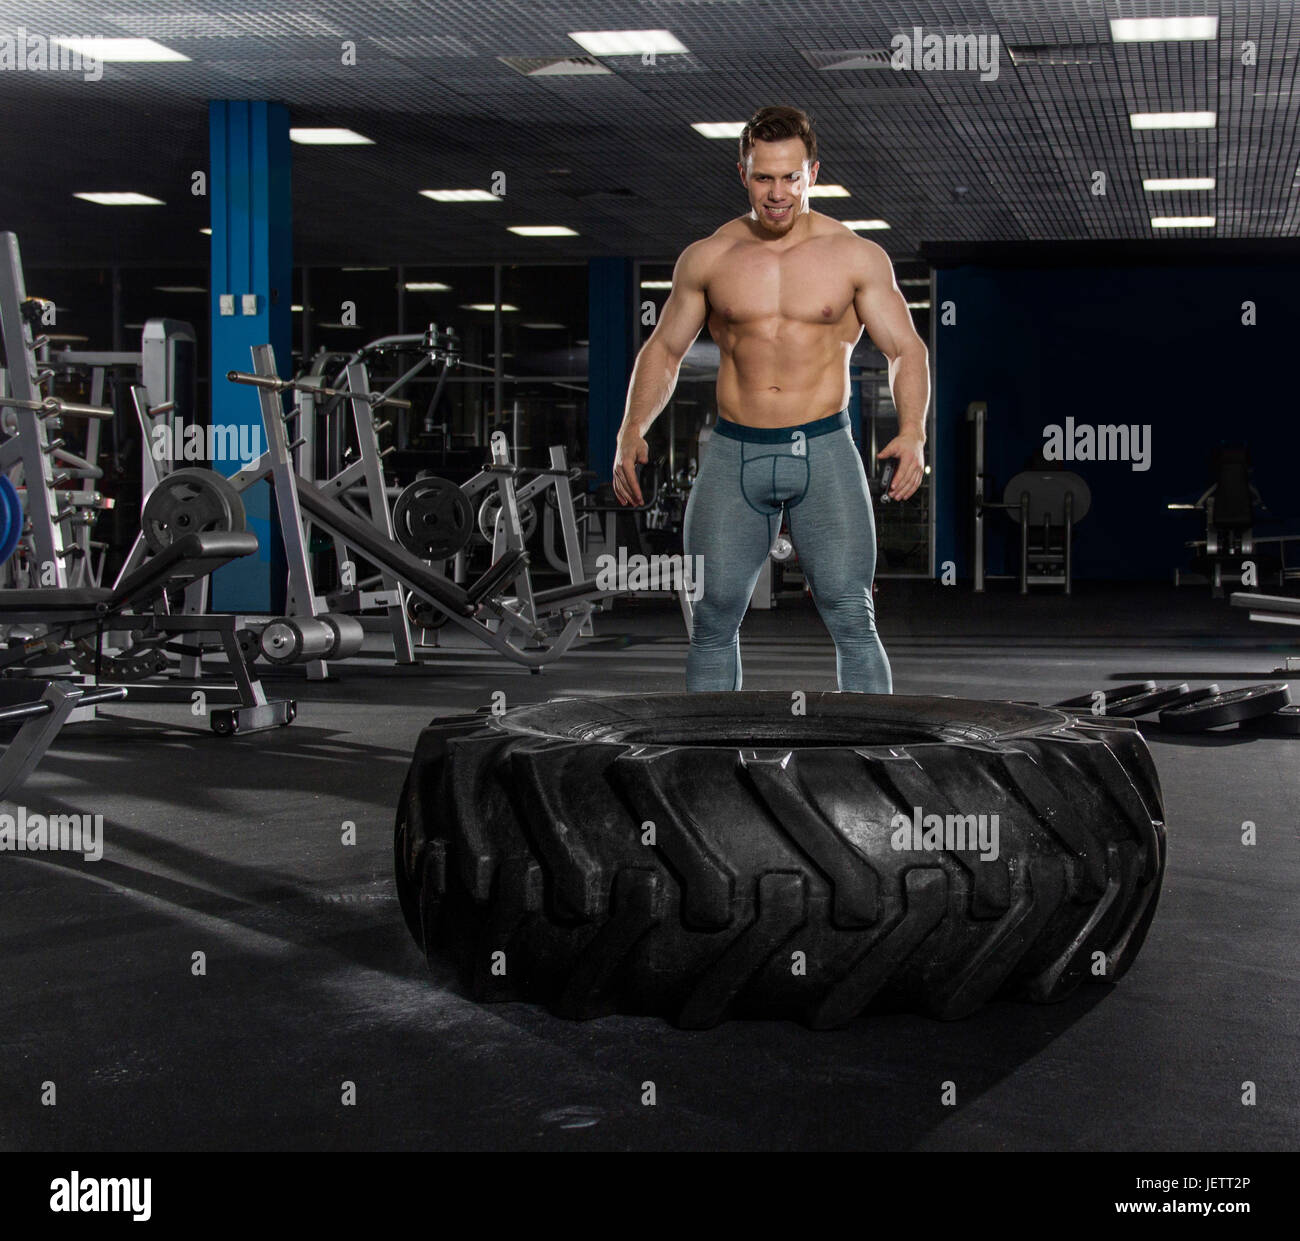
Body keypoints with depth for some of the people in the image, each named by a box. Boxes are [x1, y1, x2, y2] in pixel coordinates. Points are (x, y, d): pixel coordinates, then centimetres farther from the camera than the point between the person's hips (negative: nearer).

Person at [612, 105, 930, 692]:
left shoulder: (857, 256, 2)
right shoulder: (707, 258, 5)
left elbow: (905, 347, 2)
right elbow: (664, 349, 13)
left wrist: (912, 432, -16)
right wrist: (631, 432, -2)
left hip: (824, 451, -2)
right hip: (733, 455, 2)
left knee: (851, 618, -7)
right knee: (713, 622, 3)